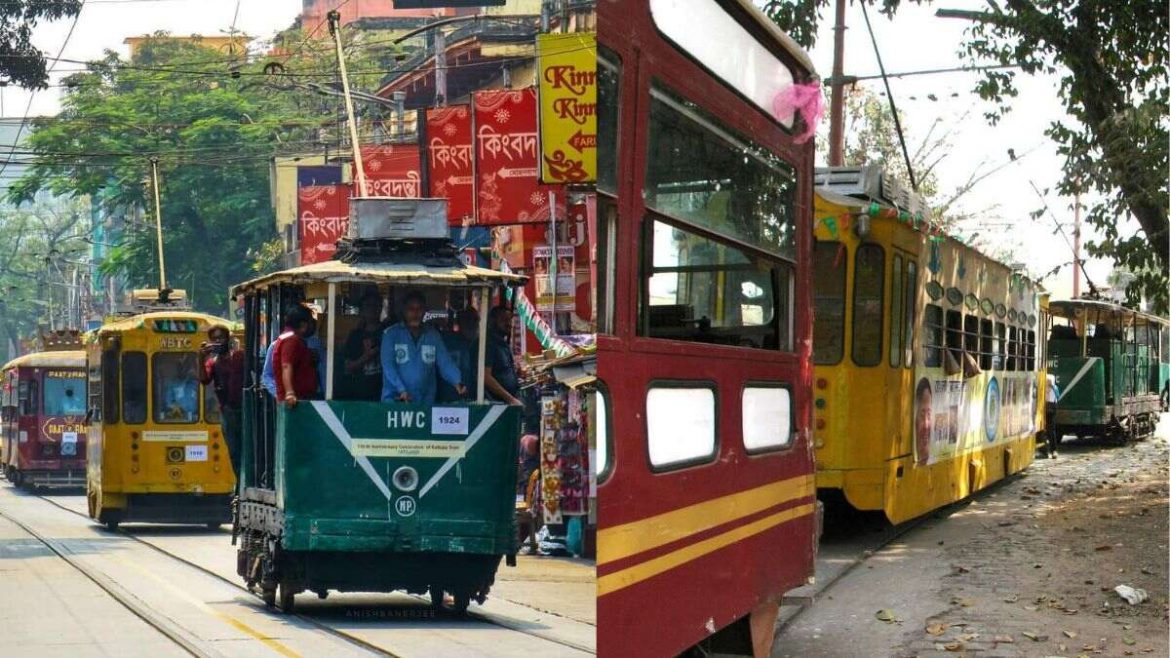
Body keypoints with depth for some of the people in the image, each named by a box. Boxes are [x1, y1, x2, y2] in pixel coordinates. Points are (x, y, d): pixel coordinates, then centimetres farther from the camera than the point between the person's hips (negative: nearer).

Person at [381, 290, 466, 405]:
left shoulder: (433, 336, 7)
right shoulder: (391, 334, -1)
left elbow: (445, 363, 0)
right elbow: (388, 365, -8)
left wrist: (457, 382, -19)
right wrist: (401, 390, -22)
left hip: (425, 402, 2)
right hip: (394, 400, -2)